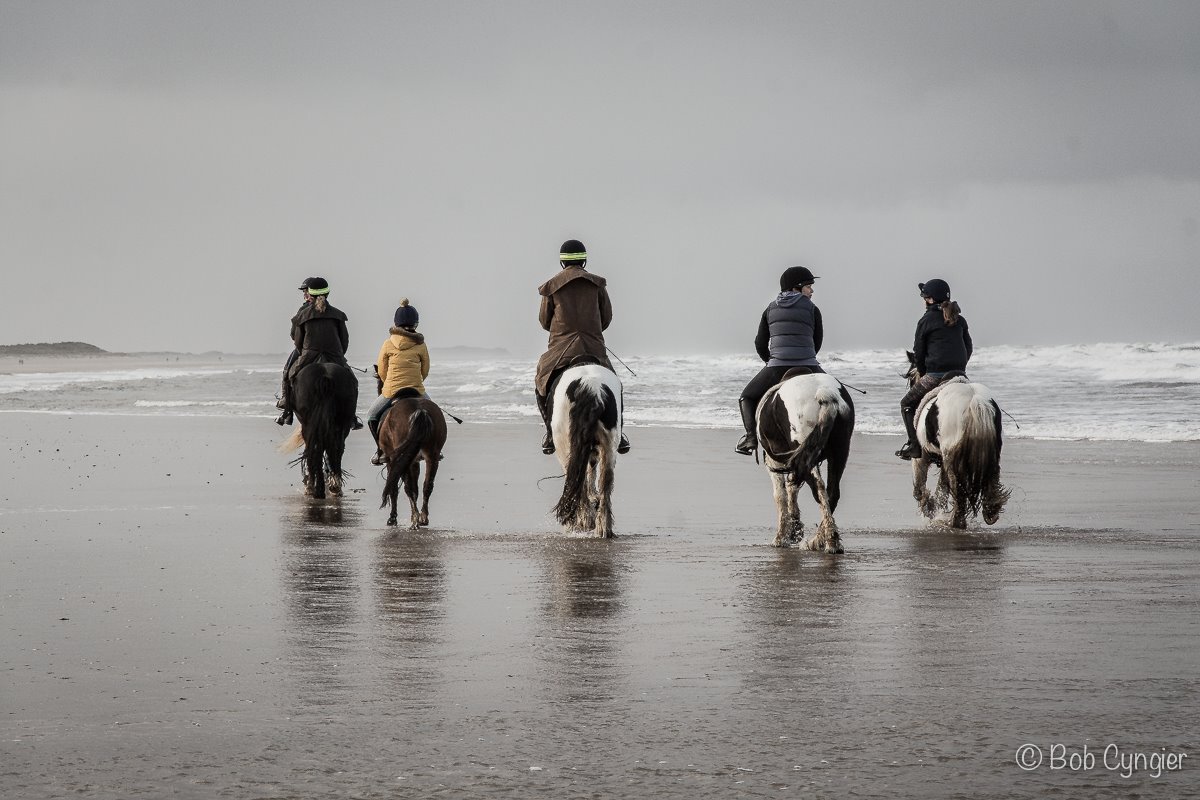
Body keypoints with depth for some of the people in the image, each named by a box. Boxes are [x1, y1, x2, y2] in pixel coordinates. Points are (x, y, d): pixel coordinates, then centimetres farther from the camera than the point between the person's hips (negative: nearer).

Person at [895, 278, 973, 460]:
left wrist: (922, 373, 16)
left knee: (907, 404, 10)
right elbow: (968, 348, 17)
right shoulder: (960, 320, 14)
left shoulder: (926, 320, -2)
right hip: (960, 374, 5)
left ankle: (914, 445, -1)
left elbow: (918, 353, 2)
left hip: (935, 375, -5)